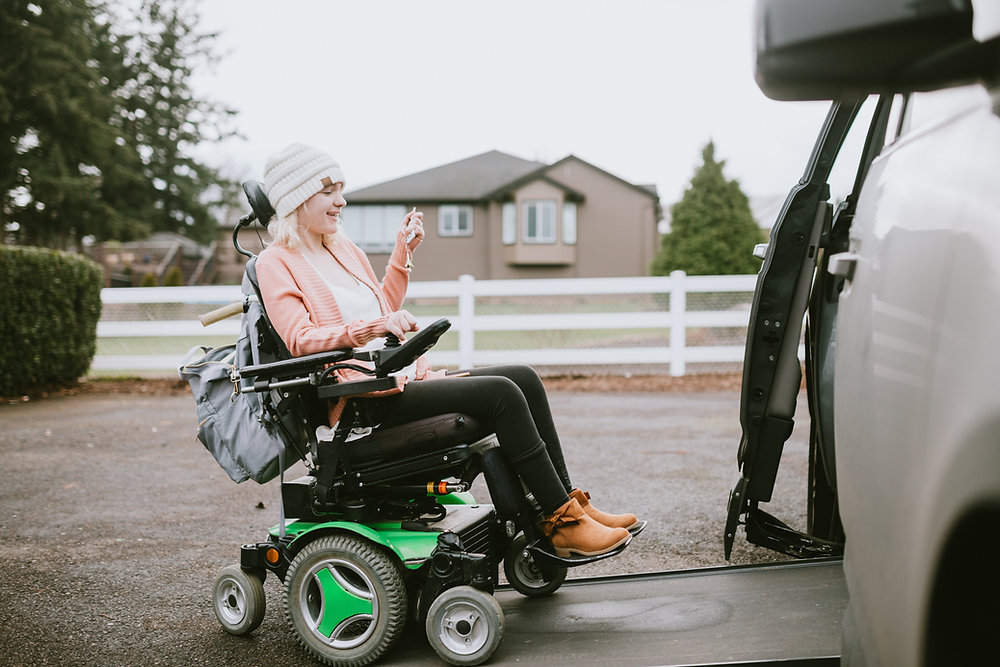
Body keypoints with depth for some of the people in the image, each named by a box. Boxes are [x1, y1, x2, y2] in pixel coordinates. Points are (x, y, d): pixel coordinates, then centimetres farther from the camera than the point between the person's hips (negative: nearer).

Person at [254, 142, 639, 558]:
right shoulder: (275, 263, -2)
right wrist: (375, 326, -28)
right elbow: (300, 339, -16)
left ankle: (569, 503, -5)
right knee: (500, 393, -23)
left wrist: (402, 253, 23)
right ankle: (563, 524, -20)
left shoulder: (341, 249, 22)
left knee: (524, 379, -7)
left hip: (403, 378, 9)